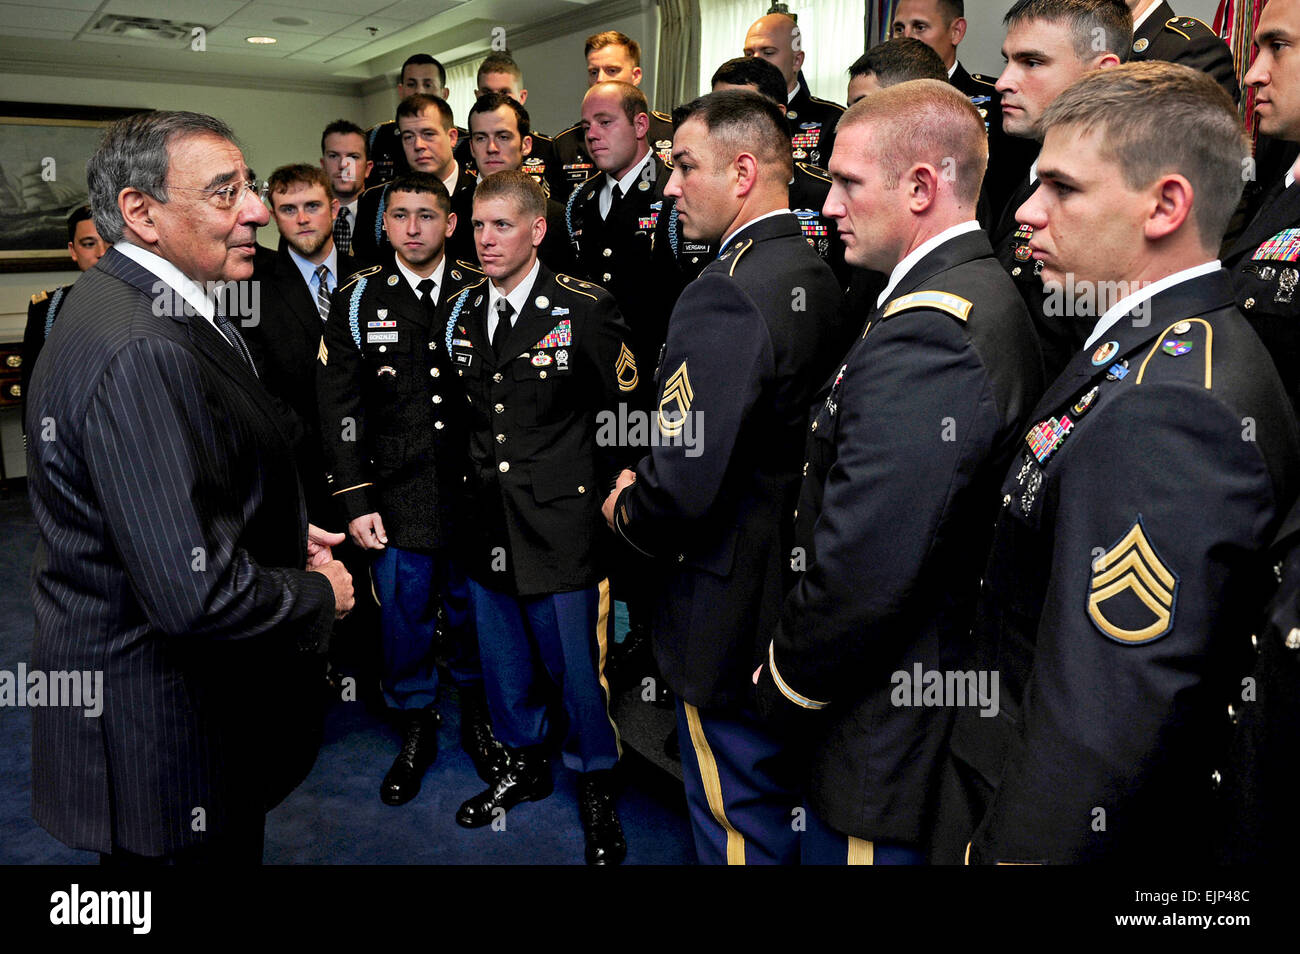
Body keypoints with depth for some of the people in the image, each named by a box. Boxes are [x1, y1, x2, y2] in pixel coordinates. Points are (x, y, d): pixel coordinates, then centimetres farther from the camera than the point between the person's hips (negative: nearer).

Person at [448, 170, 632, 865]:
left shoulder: (584, 308, -9)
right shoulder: (463, 312, 8)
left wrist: (607, 496, -4)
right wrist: (475, 485, 12)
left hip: (561, 522, -5)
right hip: (486, 522, 6)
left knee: (578, 661, 5)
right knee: (503, 657, 18)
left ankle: (595, 787, 28)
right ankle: (525, 763, 41)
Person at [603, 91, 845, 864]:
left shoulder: (726, 295, -25)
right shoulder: (821, 276, 4)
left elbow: (682, 488, -30)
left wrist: (625, 509, -7)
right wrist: (646, 496, 12)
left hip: (733, 615, -9)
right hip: (806, 591, 9)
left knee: (740, 830, 11)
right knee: (796, 807, 27)